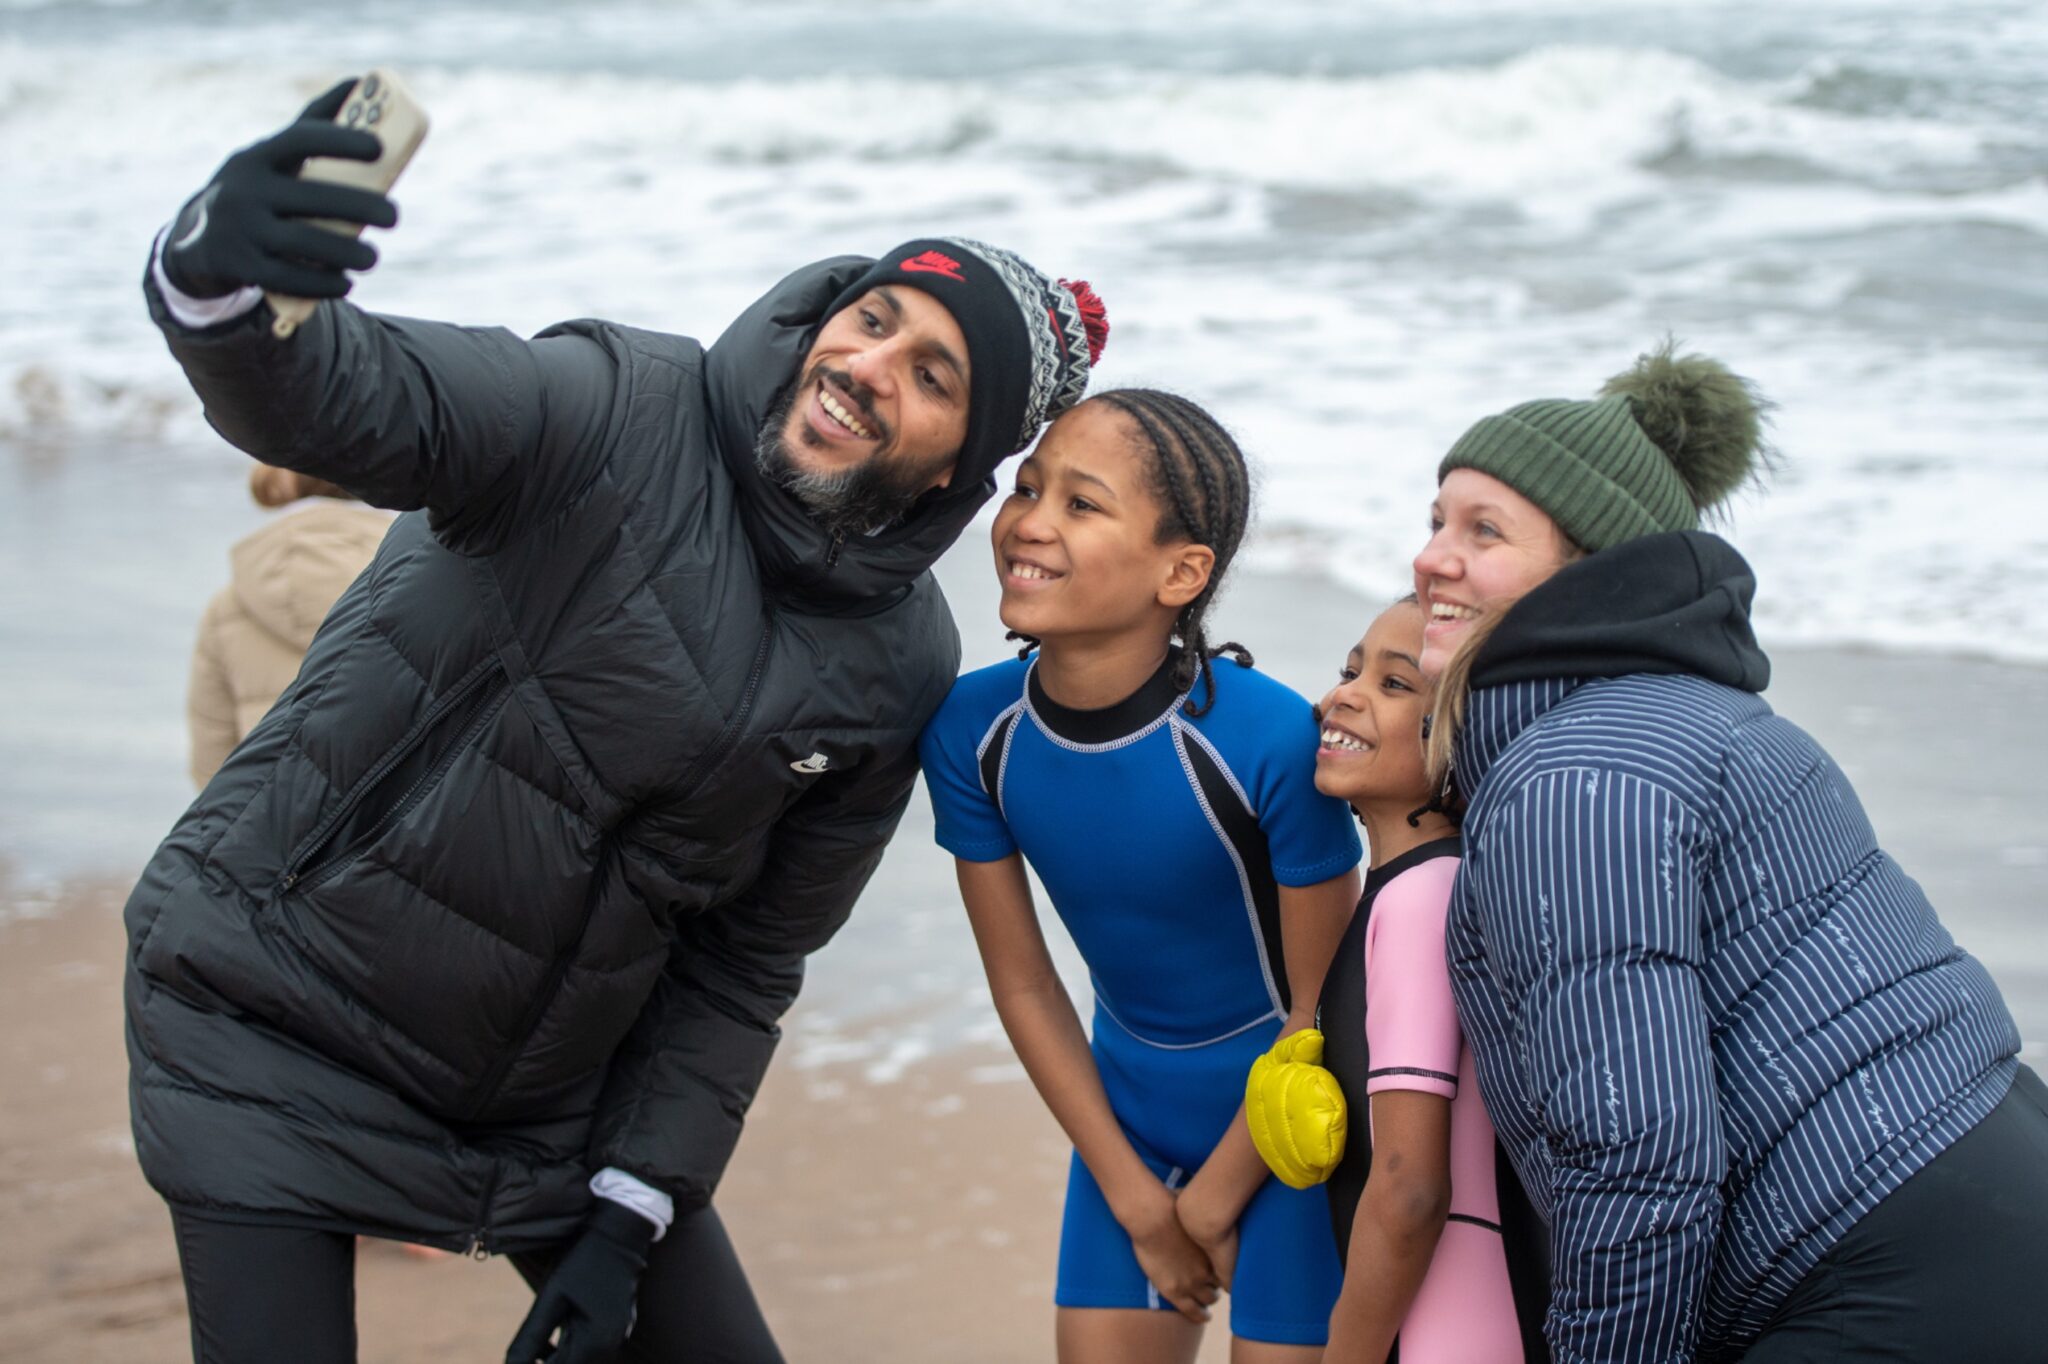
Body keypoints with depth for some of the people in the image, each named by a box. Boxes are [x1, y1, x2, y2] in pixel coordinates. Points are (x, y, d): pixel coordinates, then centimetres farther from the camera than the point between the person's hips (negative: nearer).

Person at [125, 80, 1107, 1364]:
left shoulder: (899, 669, -3)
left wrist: (630, 1217, -4)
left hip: (556, 1097, 5)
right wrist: (218, 280, -61)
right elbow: (350, 396, -39)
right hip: (276, 1032, -5)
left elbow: (747, 964, 3)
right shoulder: (618, 413, -19)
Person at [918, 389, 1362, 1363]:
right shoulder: (973, 730, -14)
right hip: (1131, 1100, 4)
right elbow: (1024, 986, -2)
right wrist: (1135, 1199, 0)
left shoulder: (1271, 741, -27)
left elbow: (1322, 1007, -15)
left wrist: (1212, 1203, -6)